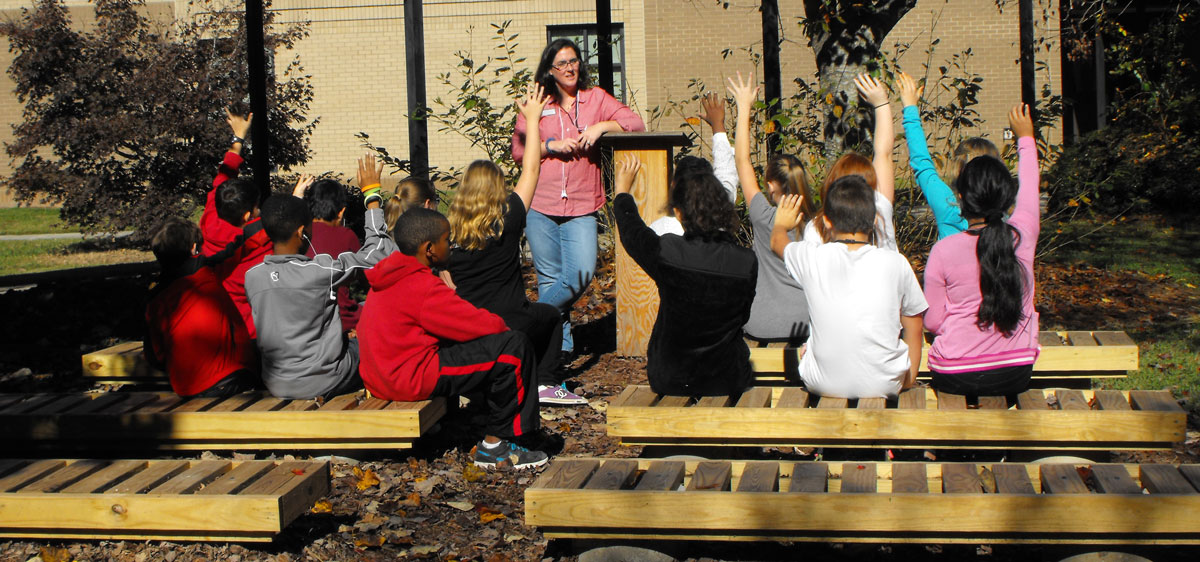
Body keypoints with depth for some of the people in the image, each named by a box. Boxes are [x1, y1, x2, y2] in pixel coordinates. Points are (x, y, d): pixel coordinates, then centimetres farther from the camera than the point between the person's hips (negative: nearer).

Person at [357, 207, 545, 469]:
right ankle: (496, 444, -1)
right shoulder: (423, 287, -18)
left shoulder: (390, 277, 13)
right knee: (514, 347, -10)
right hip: (411, 381, -11)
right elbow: (481, 324, -16)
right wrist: (502, 326, 6)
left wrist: (491, 324, 11)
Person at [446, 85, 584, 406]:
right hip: (508, 325, -4)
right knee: (551, 316, 26)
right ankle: (545, 384, 15)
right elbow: (530, 171, 4)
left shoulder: (450, 229, 0)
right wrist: (533, 119, 13)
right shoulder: (507, 220, -8)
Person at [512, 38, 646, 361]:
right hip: (540, 206, 0)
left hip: (581, 206, 0)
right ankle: (560, 345, 16)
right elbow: (518, 149, 6)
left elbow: (636, 123, 3)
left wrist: (602, 127, -12)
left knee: (581, 275, -14)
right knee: (549, 278, 3)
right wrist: (552, 145, -9)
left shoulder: (595, 98, 10)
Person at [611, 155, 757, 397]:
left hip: (670, 381, -1)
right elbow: (743, 316, 1)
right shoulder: (747, 261, -16)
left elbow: (632, 231, 3)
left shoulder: (667, 252, -20)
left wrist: (622, 190, 21)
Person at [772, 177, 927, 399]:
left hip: (824, 385, 0)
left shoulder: (812, 257, -9)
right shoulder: (895, 263, -8)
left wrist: (781, 224, 40)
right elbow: (914, 329, 3)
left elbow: (777, 241, 16)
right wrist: (909, 380, 19)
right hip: (886, 386, 0)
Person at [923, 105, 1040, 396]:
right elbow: (1029, 188, 13)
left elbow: (932, 321, -7)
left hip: (955, 377, -3)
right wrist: (1025, 138, 30)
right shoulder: (1023, 237, -8)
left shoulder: (943, 251, -14)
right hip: (1016, 376, 3)